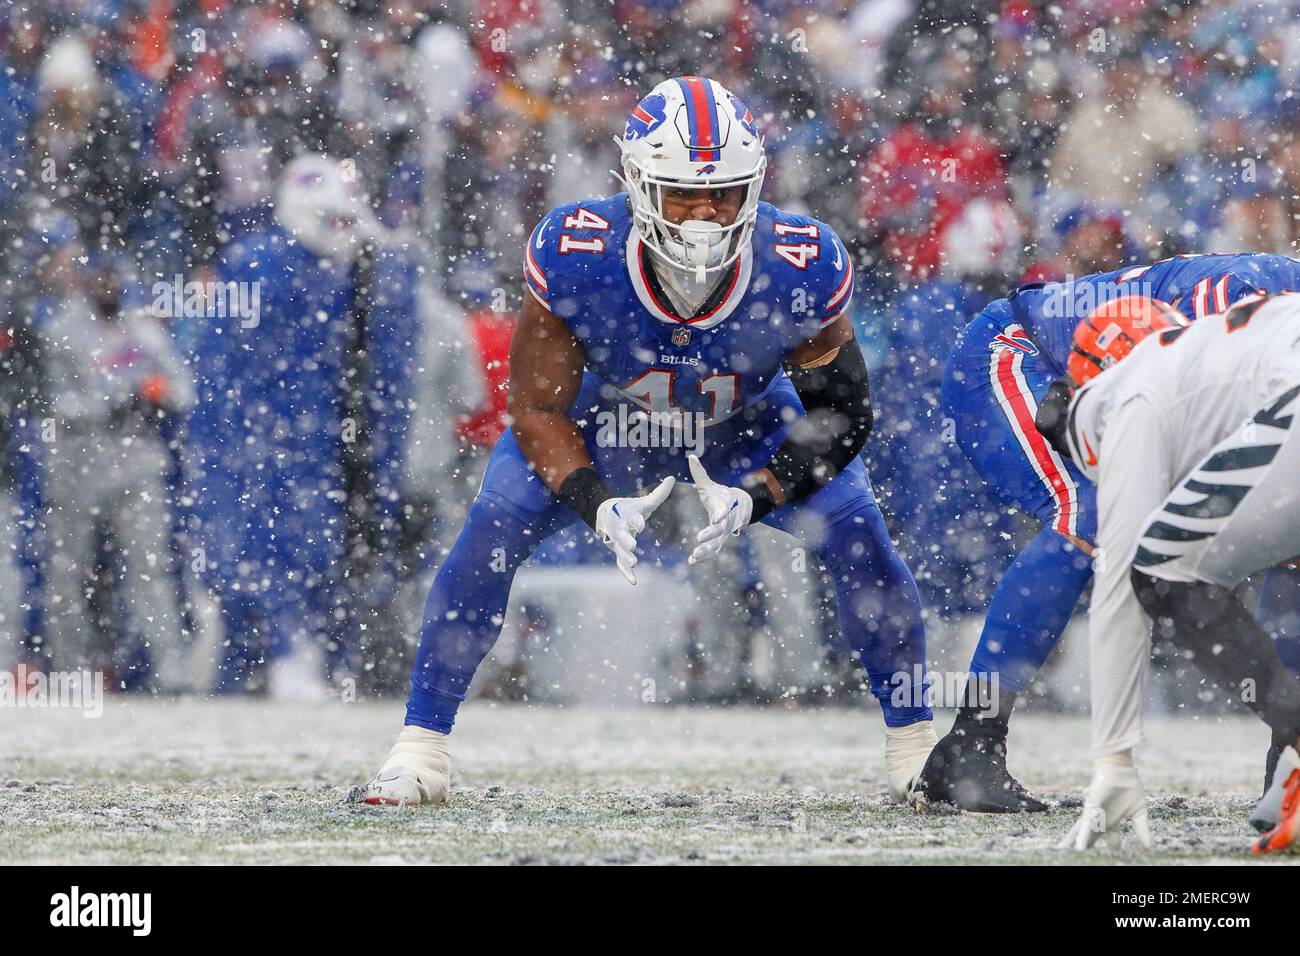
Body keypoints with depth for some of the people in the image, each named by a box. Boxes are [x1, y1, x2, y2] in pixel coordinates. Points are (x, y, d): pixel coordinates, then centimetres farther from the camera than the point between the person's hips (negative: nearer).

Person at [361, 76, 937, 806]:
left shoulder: (801, 272, -34)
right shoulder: (576, 258, -36)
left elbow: (840, 415, -19)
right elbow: (536, 409, -22)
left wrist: (753, 500, -34)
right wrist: (599, 506, -37)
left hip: (747, 426, 1)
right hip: (604, 419, -1)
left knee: (859, 538, -16)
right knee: (495, 531, -20)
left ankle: (916, 749, 4)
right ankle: (421, 750, -6)